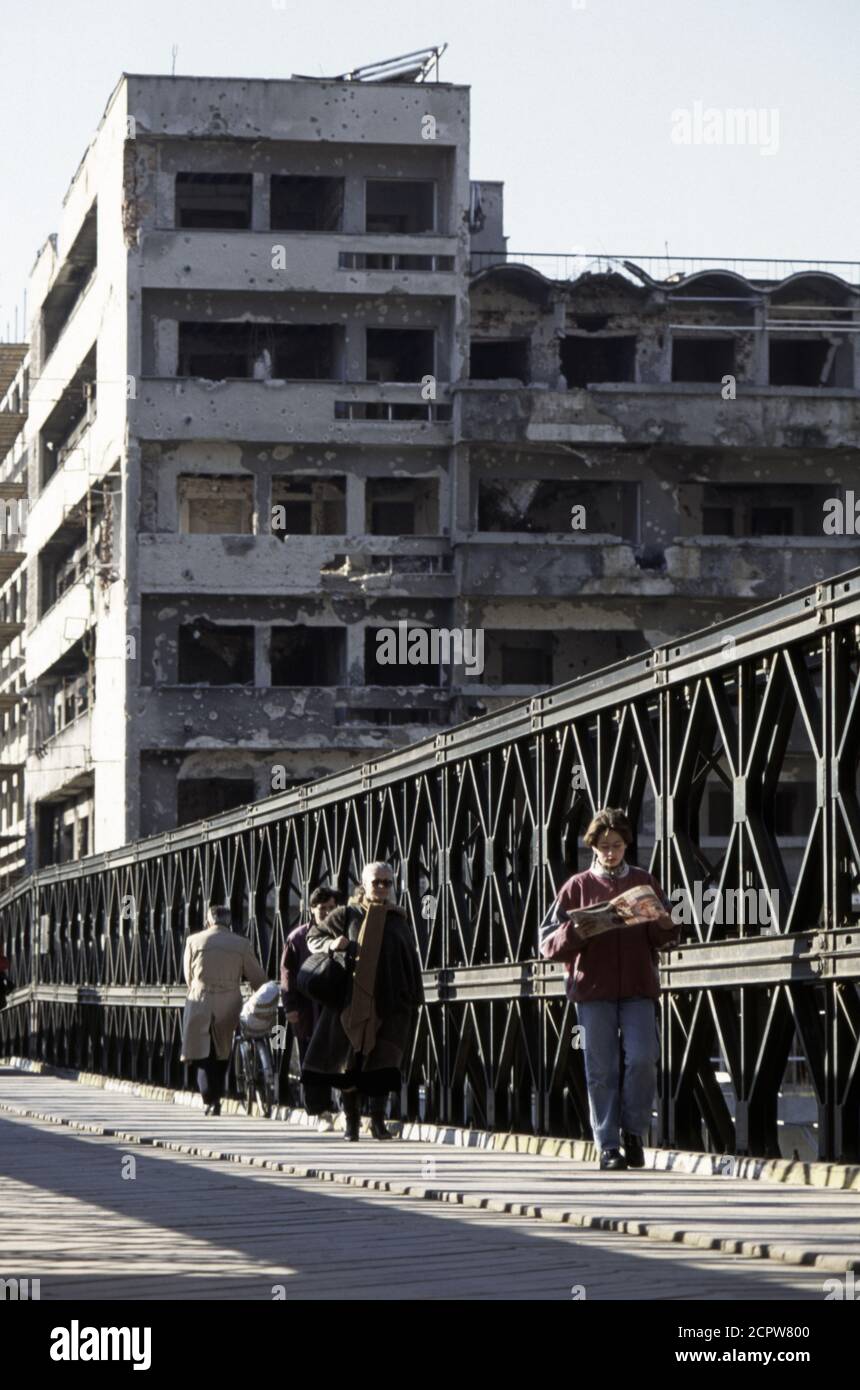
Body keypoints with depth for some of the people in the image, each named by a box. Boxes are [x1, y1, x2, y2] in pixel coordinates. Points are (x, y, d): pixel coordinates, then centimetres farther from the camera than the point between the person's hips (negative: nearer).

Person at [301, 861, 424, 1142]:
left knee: (383, 1061, -9)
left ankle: (377, 1119, -5)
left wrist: (413, 999, 8)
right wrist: (331, 944, -10)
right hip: (353, 999, 0)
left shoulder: (398, 920, 11)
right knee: (349, 1059, 3)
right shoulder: (348, 915, 6)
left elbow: (411, 961, 14)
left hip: (388, 1002, 0)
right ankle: (351, 1120, 13)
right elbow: (314, 937, 12)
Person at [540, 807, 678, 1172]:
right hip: (593, 990, -1)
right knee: (601, 1070, -1)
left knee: (642, 1059, -12)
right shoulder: (578, 886, 7)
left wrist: (663, 924, -8)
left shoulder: (644, 882, 11)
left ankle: (633, 1132, 6)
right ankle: (608, 1145, 5)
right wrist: (577, 930, -15)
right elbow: (549, 944, 4)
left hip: (638, 989, 1)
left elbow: (666, 939, 14)